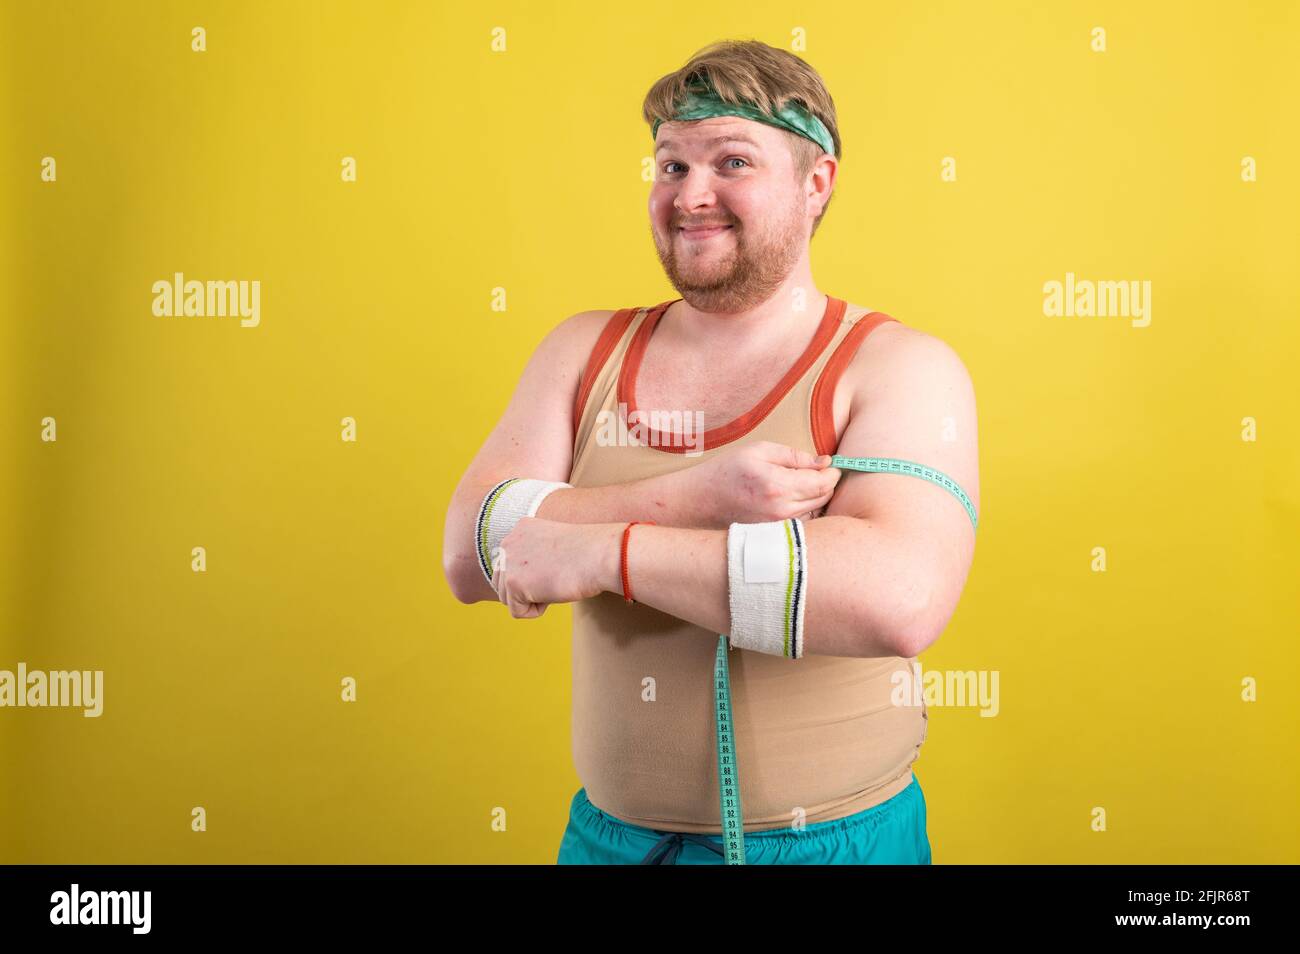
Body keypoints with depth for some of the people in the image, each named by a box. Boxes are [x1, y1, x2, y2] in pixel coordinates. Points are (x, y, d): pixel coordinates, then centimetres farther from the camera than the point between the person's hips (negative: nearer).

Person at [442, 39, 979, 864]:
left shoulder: (900, 369, -12)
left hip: (830, 839, -3)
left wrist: (603, 550, -26)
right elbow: (470, 553, -10)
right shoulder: (585, 352, 1)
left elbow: (901, 597, -29)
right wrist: (691, 498, -24)